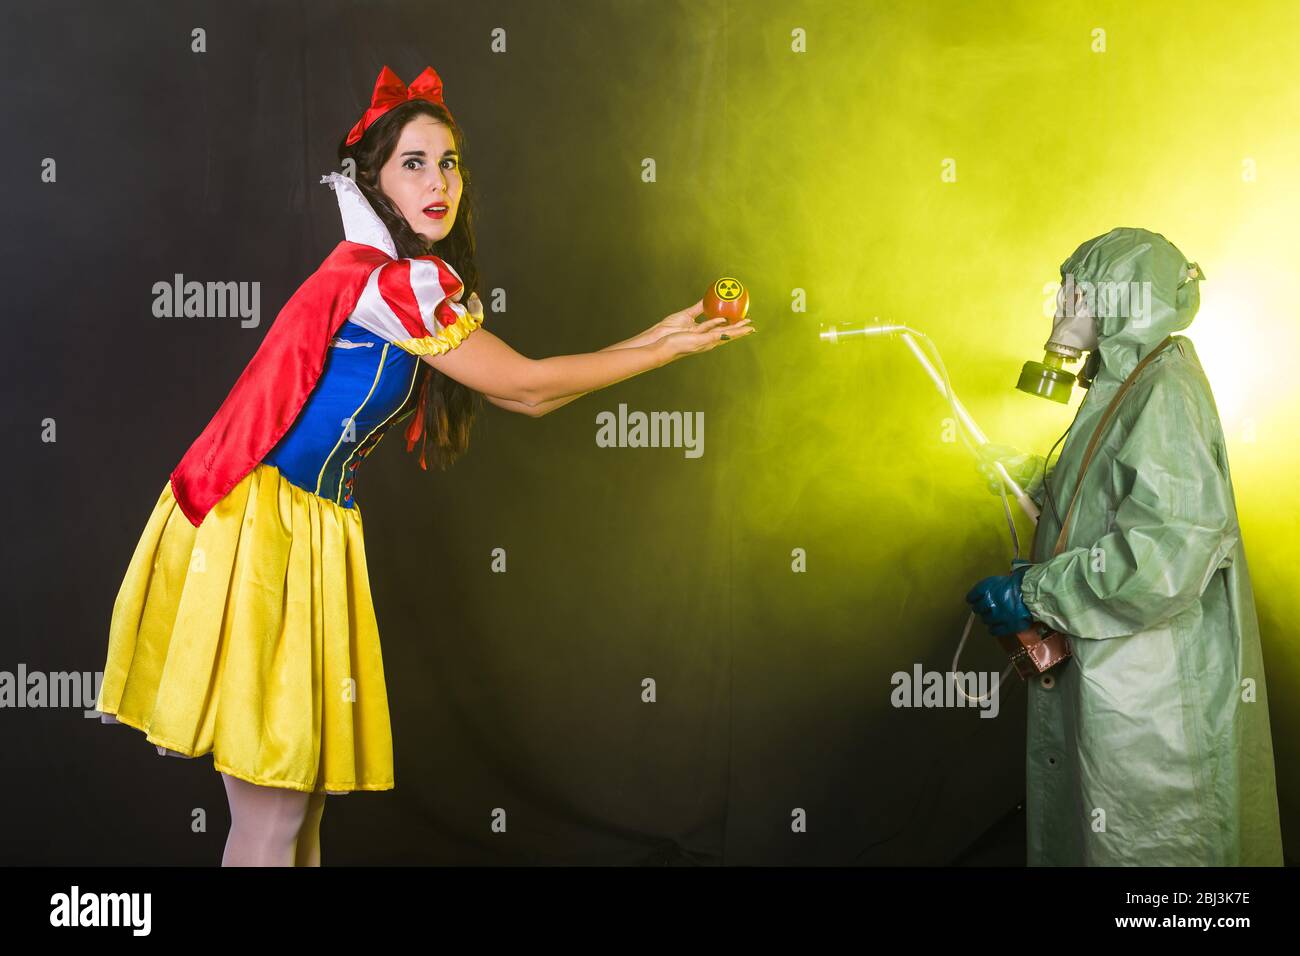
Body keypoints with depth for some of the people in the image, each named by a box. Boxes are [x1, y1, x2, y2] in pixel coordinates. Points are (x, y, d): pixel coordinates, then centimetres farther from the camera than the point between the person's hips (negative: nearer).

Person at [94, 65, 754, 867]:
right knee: (271, 813, -5)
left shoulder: (419, 286, 13)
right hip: (253, 525, -9)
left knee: (306, 792, 12)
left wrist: (658, 332, 14)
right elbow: (525, 384, -11)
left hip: (312, 527, 9)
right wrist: (667, 352, -1)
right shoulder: (386, 280, -17)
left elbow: (524, 398, 14)